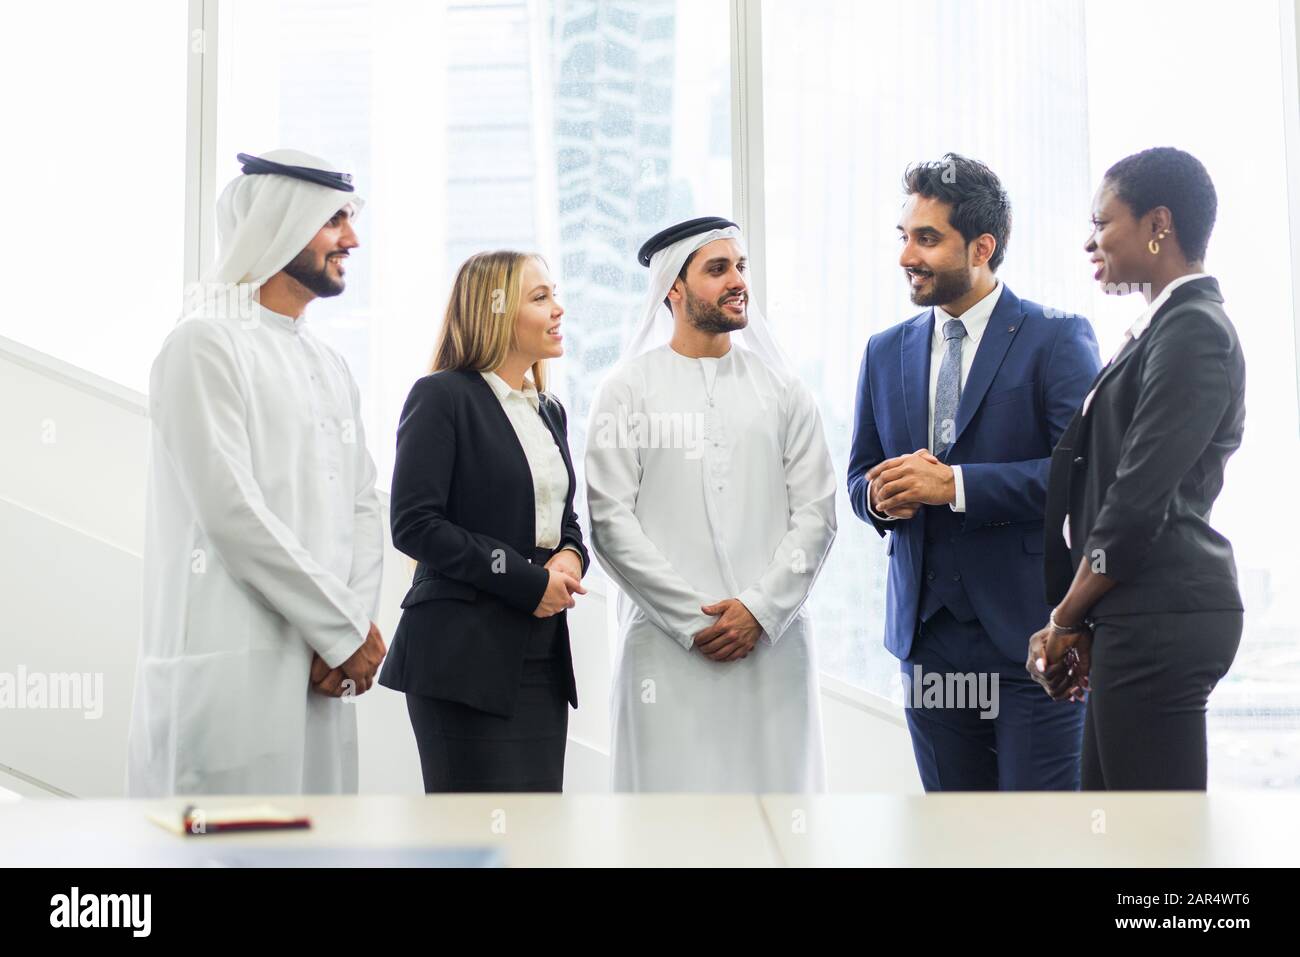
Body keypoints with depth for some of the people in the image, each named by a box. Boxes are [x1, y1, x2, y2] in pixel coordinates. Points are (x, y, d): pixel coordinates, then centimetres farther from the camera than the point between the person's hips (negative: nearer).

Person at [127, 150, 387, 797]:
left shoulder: (331, 369, 20)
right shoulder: (207, 344, -5)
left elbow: (363, 511, 13)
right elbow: (232, 512, -14)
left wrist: (353, 627, -4)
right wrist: (346, 629, -10)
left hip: (321, 669, 7)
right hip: (230, 670, -7)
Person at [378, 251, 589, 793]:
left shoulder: (550, 412, 17)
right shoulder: (442, 396, -6)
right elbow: (415, 525, -13)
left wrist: (569, 557, -2)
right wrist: (528, 581, -14)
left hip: (542, 656, 7)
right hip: (466, 652, -7)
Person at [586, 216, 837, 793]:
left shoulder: (781, 389, 12)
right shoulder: (629, 388, 5)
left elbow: (816, 512, 6)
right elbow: (610, 520, -3)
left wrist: (760, 610, -7)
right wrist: (691, 619, -9)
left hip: (772, 640, 2)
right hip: (668, 643, -2)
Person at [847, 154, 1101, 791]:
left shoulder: (1057, 339, -4)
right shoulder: (886, 351, 13)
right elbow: (861, 476, 18)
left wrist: (956, 483, -20)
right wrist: (881, 496, -6)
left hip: (1030, 636, -5)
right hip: (928, 635, 5)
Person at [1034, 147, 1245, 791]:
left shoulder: (1193, 331, -13)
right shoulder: (1162, 327, 17)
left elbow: (1140, 497, -18)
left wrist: (1065, 620, -7)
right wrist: (1077, 623, 10)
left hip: (1160, 617, -10)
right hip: (1140, 617, 10)